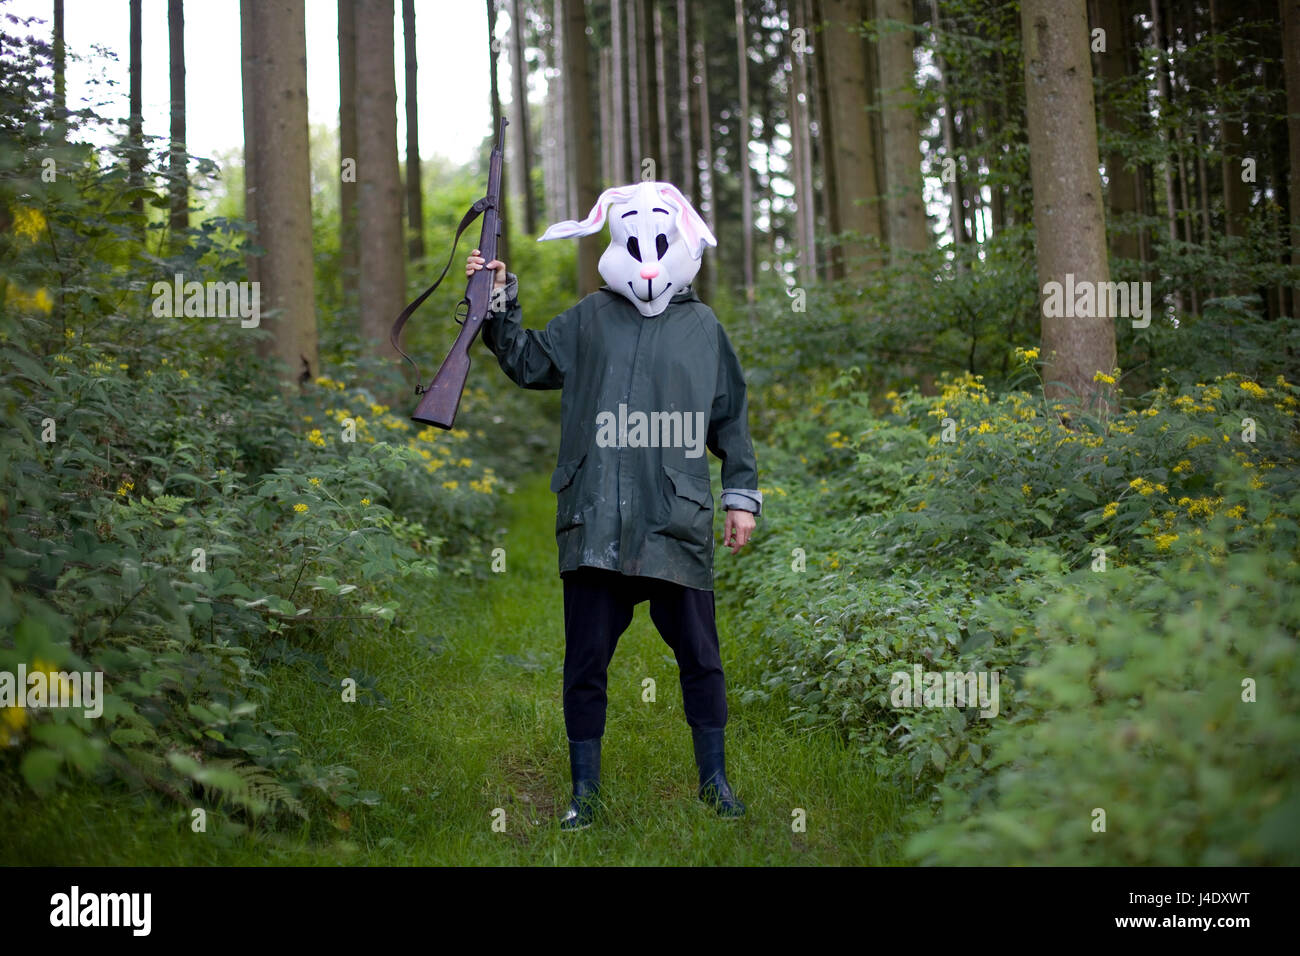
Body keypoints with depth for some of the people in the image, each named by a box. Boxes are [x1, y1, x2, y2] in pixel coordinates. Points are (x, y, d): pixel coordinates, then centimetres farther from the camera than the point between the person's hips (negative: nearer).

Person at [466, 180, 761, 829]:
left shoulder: (704, 328, 12)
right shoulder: (589, 319, 10)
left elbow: (730, 418, 16)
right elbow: (530, 363, 9)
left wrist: (741, 496, 14)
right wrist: (499, 304, -3)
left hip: (679, 526, 0)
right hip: (596, 525, 0)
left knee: (699, 658, 6)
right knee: (587, 660, 4)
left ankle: (714, 780, 22)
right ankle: (584, 791, 17)